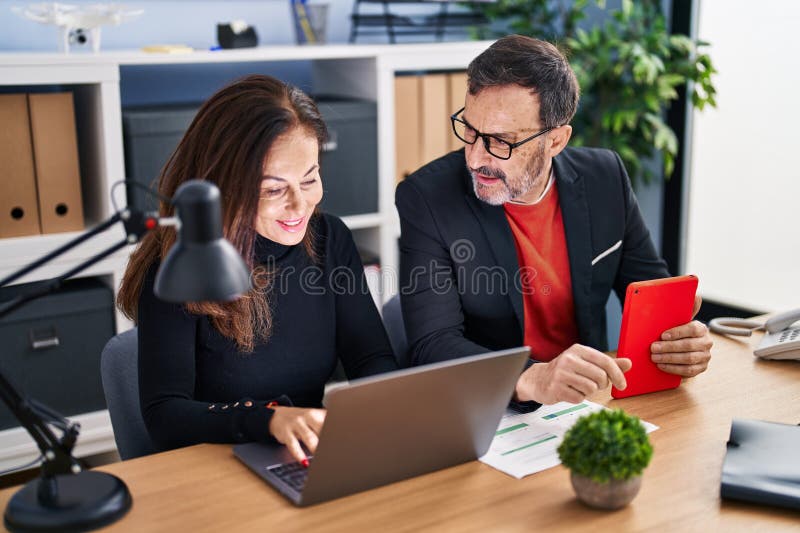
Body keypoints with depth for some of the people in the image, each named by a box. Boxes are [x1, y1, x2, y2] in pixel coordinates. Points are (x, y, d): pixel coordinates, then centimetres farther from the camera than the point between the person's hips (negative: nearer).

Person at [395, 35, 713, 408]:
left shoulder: (604, 179, -2)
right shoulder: (426, 199, -15)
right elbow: (434, 346, -21)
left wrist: (680, 338, -16)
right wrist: (532, 380, -39)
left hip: (590, 399, 3)